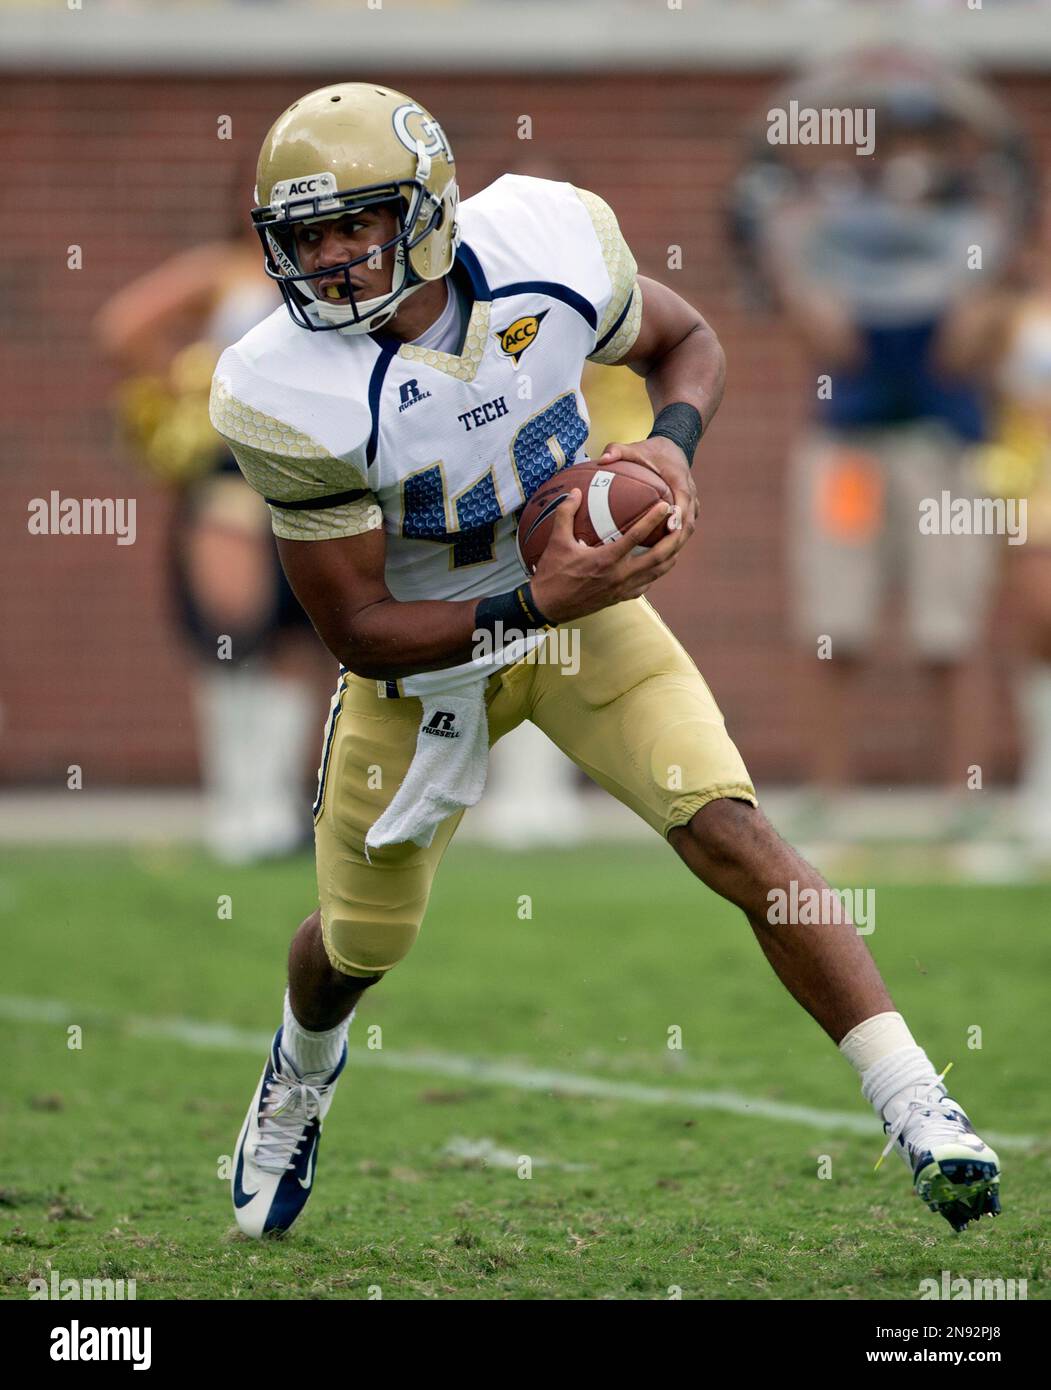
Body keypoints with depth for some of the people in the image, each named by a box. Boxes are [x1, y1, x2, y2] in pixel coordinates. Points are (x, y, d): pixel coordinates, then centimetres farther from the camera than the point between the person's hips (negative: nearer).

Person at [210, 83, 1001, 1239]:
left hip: (583, 601, 1)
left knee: (732, 836, -18)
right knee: (361, 939, 16)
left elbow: (686, 342, 0)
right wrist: (534, 606, -35)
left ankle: (917, 1111, -15)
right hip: (420, 650, -1)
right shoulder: (287, 396, -29)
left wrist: (673, 446, -21)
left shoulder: (547, 244, -23)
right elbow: (358, 630, -23)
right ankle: (301, 1074, 53)